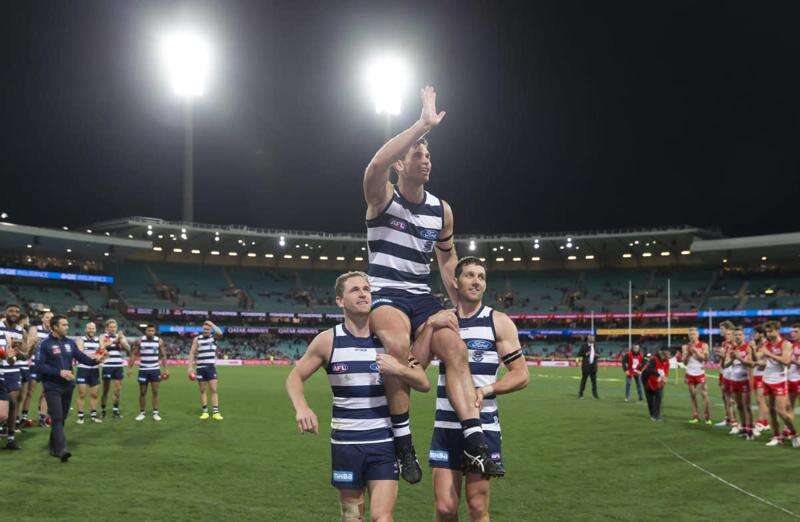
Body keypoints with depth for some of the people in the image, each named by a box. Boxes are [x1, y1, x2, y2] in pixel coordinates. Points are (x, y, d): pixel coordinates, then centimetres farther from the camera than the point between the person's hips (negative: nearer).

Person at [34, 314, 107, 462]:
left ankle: (54, 447, 25)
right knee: (57, 418, -12)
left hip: (68, 387, 6)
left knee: (62, 418, 12)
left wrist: (96, 360, -13)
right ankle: (61, 449, -18)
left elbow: (82, 357, 5)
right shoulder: (45, 344, -7)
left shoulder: (70, 343, 9)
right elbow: (39, 365, -12)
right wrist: (59, 372, -20)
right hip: (52, 388, -6)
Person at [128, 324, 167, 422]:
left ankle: (155, 412, 5)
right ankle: (142, 413, 15)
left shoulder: (159, 341, -1)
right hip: (143, 370, 0)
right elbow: (134, 355, 3)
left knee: (155, 392, -1)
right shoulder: (139, 341, -2)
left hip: (155, 370, 0)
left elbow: (163, 356, 5)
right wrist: (129, 368, -3)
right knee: (142, 392, 6)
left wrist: (165, 369, 1)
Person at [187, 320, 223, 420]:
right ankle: (204, 412, 12)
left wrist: (212, 324, -9)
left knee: (213, 390, -5)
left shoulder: (214, 337, 5)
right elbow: (192, 353, 1)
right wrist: (190, 367, -7)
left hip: (211, 367, 0)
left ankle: (215, 412, -6)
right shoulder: (197, 339, 3)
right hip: (200, 368, 0)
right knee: (202, 391, 6)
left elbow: (220, 333, -18)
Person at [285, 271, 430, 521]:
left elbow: (424, 384, 0)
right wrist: (301, 408, -15)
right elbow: (295, 377, 4)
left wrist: (398, 369, -20)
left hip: (385, 441, 0)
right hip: (345, 442, 0)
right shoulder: (328, 340, -4)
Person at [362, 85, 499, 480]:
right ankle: (403, 443, -23)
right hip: (385, 294, -4)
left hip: (422, 297, 5)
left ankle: (476, 446, -22)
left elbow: (447, 258, 22)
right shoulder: (383, 197, -4)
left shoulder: (442, 210, 10)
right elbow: (376, 164, -28)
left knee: (455, 347, -22)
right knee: (398, 346, -35)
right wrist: (424, 124, -27)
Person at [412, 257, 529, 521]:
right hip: (445, 426, 2)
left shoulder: (498, 321, 1)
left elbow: (521, 375, -1)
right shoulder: (441, 320, 9)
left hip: (483, 426, -2)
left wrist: (485, 390, -15)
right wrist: (430, 325, -11)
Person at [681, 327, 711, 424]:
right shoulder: (686, 346, 6)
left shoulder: (703, 345, -1)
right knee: (692, 395, 6)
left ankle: (707, 416, -4)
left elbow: (705, 358, -12)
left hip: (700, 373, -3)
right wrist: (687, 351, -11)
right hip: (690, 373, 3)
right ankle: (695, 415, 11)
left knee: (704, 394, -7)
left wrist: (695, 350, -17)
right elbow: (684, 360, 3)